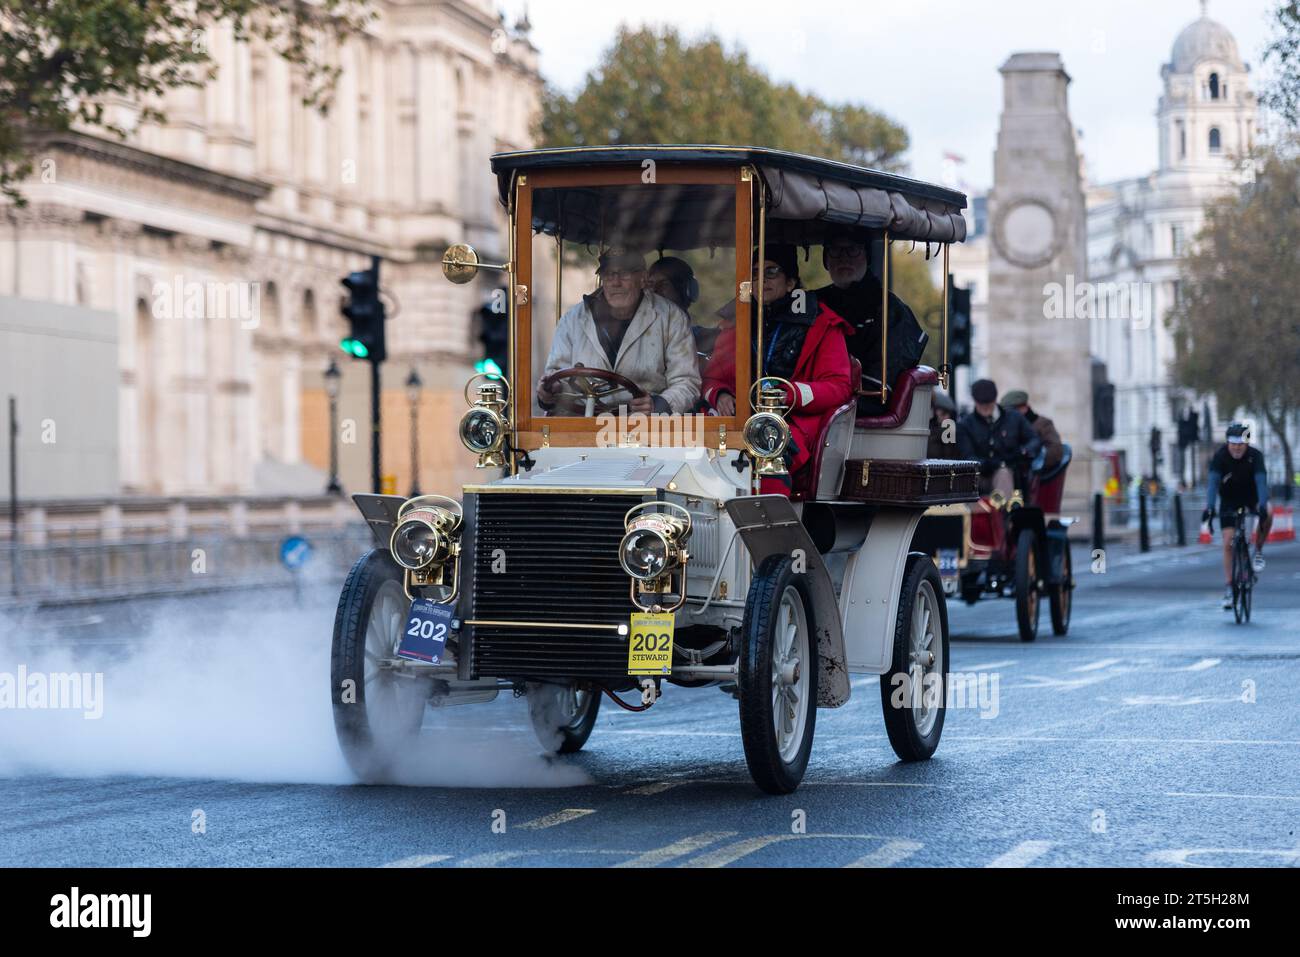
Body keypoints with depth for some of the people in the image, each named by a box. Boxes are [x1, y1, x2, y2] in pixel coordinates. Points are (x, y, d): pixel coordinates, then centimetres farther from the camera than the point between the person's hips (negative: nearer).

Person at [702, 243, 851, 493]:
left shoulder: (821, 323, 13)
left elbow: (839, 386, 4)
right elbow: (712, 378, 25)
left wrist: (787, 393, -13)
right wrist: (720, 395, -1)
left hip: (794, 423, -3)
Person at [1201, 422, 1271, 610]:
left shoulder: (1255, 456, -24)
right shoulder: (1220, 456, -23)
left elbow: (1261, 481, -34)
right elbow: (1213, 482, -33)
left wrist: (1262, 505, -51)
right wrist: (1209, 507, -48)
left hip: (1252, 496, 0)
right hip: (1230, 499, 0)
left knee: (1267, 514, -33)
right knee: (1228, 544, -8)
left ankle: (1258, 551, -10)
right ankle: (1228, 588, -1)